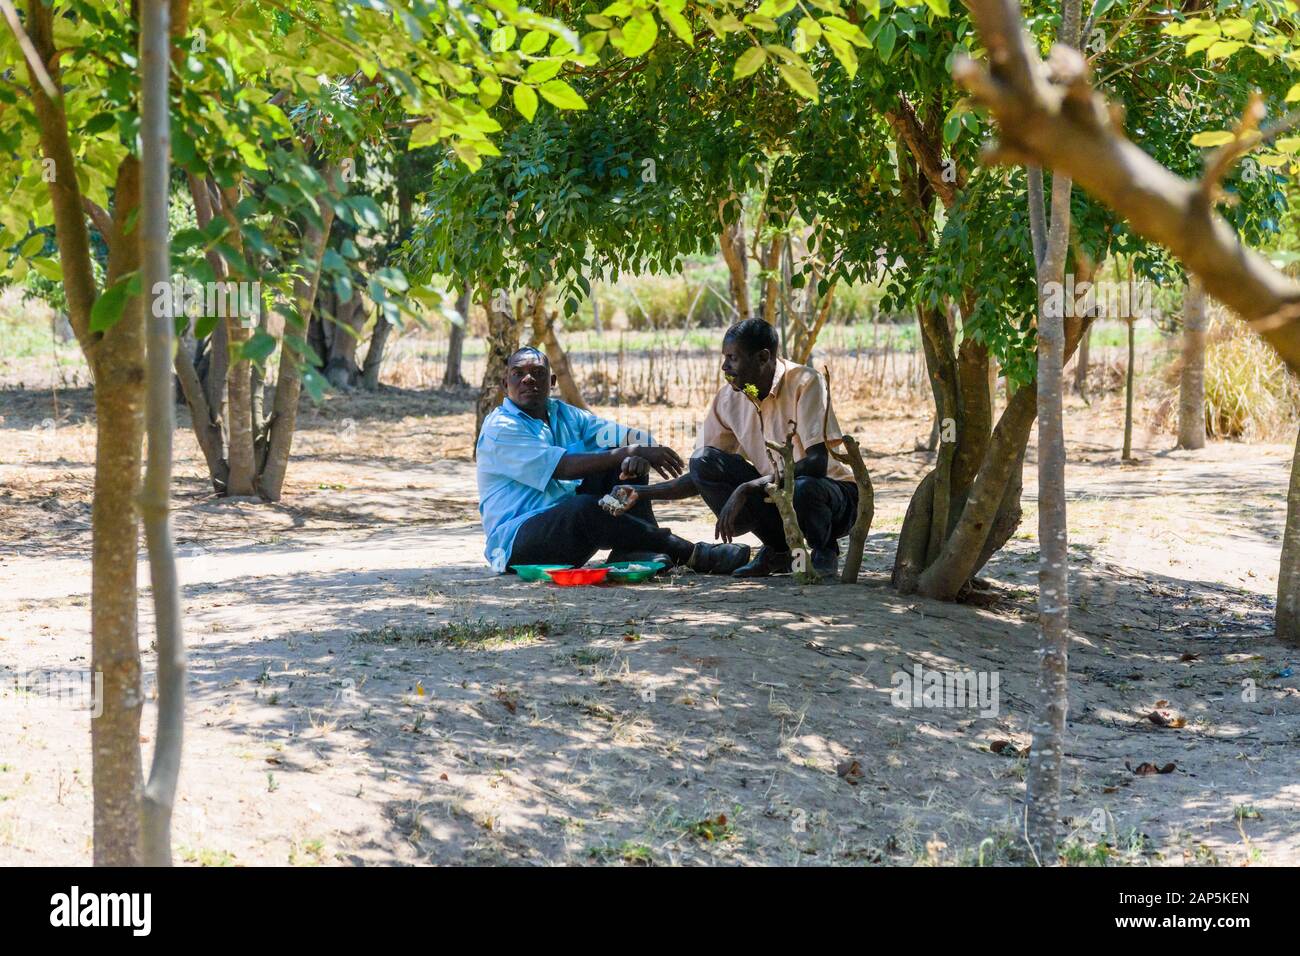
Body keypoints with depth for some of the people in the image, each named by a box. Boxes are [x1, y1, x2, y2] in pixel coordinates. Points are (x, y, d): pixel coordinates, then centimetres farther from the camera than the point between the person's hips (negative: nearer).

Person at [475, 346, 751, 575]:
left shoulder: (563, 414, 13)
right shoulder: (499, 428, -10)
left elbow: (632, 437, 4)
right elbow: (563, 467, -23)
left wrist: (638, 455, -22)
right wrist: (628, 452, -28)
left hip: (570, 527, 8)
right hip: (514, 542, -8)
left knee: (625, 463, -4)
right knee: (586, 507, -36)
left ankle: (634, 550, -23)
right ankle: (691, 554, -30)